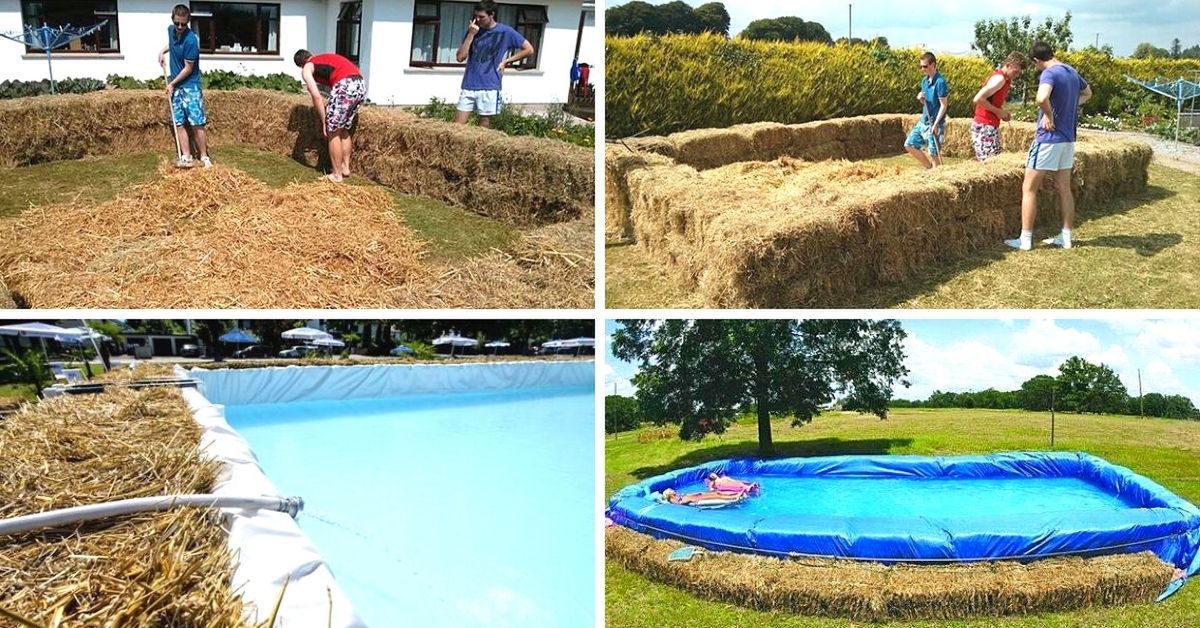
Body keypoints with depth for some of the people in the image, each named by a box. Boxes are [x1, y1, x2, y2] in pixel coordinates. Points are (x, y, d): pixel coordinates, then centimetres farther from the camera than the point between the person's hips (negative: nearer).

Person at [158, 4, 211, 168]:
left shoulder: (191, 40, -21)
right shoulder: (171, 30, 2)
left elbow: (188, 68, -15)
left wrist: (172, 83, -7)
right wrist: (163, 51, 10)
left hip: (190, 86, -7)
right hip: (176, 86, 7)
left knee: (197, 124, -8)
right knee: (179, 124, 4)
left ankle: (204, 158, 0)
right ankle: (186, 158, 7)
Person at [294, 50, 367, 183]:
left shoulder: (306, 68, 12)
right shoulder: (325, 58, 34)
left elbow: (316, 97, 1)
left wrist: (324, 122, 7)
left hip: (345, 86, -7)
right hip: (360, 84, 7)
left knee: (333, 132, 6)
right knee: (343, 130, 23)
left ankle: (337, 175, 10)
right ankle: (345, 167, 30)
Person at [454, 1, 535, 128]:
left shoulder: (505, 32, -1)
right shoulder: (473, 30, 8)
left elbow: (529, 49, 3)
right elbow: (460, 57, 1)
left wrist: (506, 61, 1)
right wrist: (471, 34, -7)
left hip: (490, 87, -3)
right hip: (469, 86, 3)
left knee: (484, 126, 2)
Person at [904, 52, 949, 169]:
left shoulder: (940, 82, -15)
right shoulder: (925, 81, 10)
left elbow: (944, 105, -16)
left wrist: (935, 124, -23)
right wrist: (920, 98, -4)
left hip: (934, 124, -9)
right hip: (923, 121, 9)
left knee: (934, 154, -2)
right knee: (910, 145, 9)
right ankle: (929, 168, 20)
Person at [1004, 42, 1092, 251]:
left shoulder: (1049, 73, -17)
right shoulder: (1072, 72, 9)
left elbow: (1042, 98, -39)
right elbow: (1087, 94, 30)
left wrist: (1049, 116, -21)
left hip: (1048, 139, -8)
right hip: (1068, 139, 8)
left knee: (1029, 189, 0)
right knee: (1064, 188, 13)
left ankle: (1025, 240, 1)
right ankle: (1066, 237, 18)